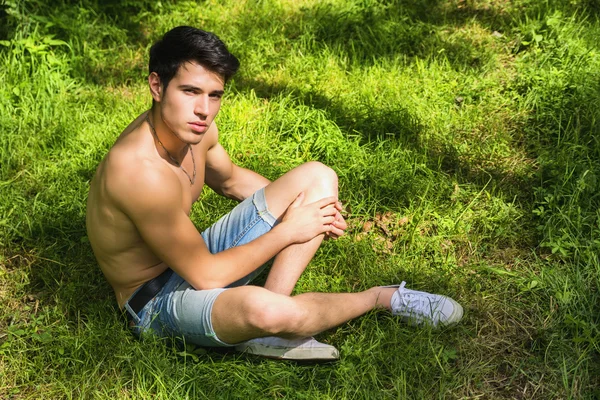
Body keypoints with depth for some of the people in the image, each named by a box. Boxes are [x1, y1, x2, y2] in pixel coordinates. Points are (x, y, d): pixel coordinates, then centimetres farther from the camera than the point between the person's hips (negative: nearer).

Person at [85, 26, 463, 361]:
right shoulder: (142, 172, -34)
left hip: (193, 261, 9)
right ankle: (384, 297, -9)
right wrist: (287, 230, -17)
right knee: (265, 310, -43)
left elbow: (230, 178, 15)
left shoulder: (196, 127, -8)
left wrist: (309, 207, 1)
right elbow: (205, 276, -27)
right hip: (156, 302, -9)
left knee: (317, 177, 1)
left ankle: (268, 328, -12)